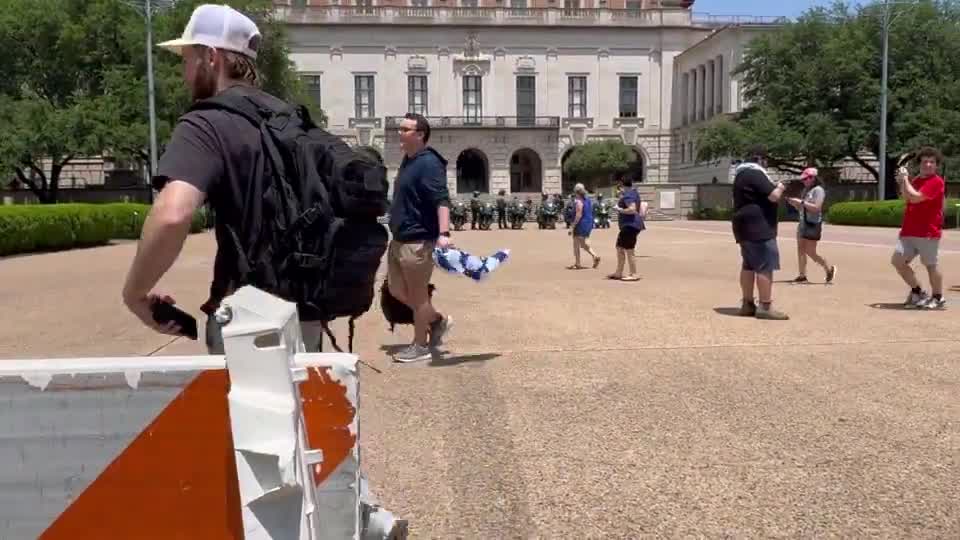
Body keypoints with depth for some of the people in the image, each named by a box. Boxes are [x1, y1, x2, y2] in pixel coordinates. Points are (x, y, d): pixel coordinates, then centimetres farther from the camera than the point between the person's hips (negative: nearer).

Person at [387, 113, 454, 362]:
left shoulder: (429, 163, -17)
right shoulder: (408, 161, 13)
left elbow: (442, 200, -27)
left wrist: (443, 234, -39)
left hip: (418, 240, -10)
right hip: (399, 239, 10)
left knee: (417, 294, 2)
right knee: (396, 290, 16)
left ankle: (420, 345, 16)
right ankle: (438, 320, 30)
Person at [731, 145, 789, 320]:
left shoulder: (742, 174, 17)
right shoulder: (755, 174, -14)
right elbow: (773, 197, -19)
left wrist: (772, 186, 19)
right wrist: (779, 188, 1)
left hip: (746, 226, 11)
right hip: (758, 226, -11)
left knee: (749, 265, 12)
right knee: (765, 266, -9)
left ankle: (748, 304, 16)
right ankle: (765, 307, -10)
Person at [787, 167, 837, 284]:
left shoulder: (818, 190, -11)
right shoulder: (806, 190, 14)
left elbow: (816, 208, -21)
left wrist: (801, 201, -22)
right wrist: (792, 202, 2)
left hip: (813, 225, -9)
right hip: (803, 223, 9)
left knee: (810, 252, -6)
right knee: (800, 250, 4)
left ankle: (829, 269, 13)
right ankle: (802, 276, 7)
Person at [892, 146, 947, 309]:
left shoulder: (936, 182, -10)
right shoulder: (916, 180, 15)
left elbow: (914, 197, -20)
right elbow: (906, 198, 21)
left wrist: (905, 178, -10)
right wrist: (902, 182, 7)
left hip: (928, 233, -7)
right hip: (909, 231, 7)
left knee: (931, 265, 1)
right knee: (897, 260, 1)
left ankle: (938, 298, 18)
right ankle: (917, 293, 17)